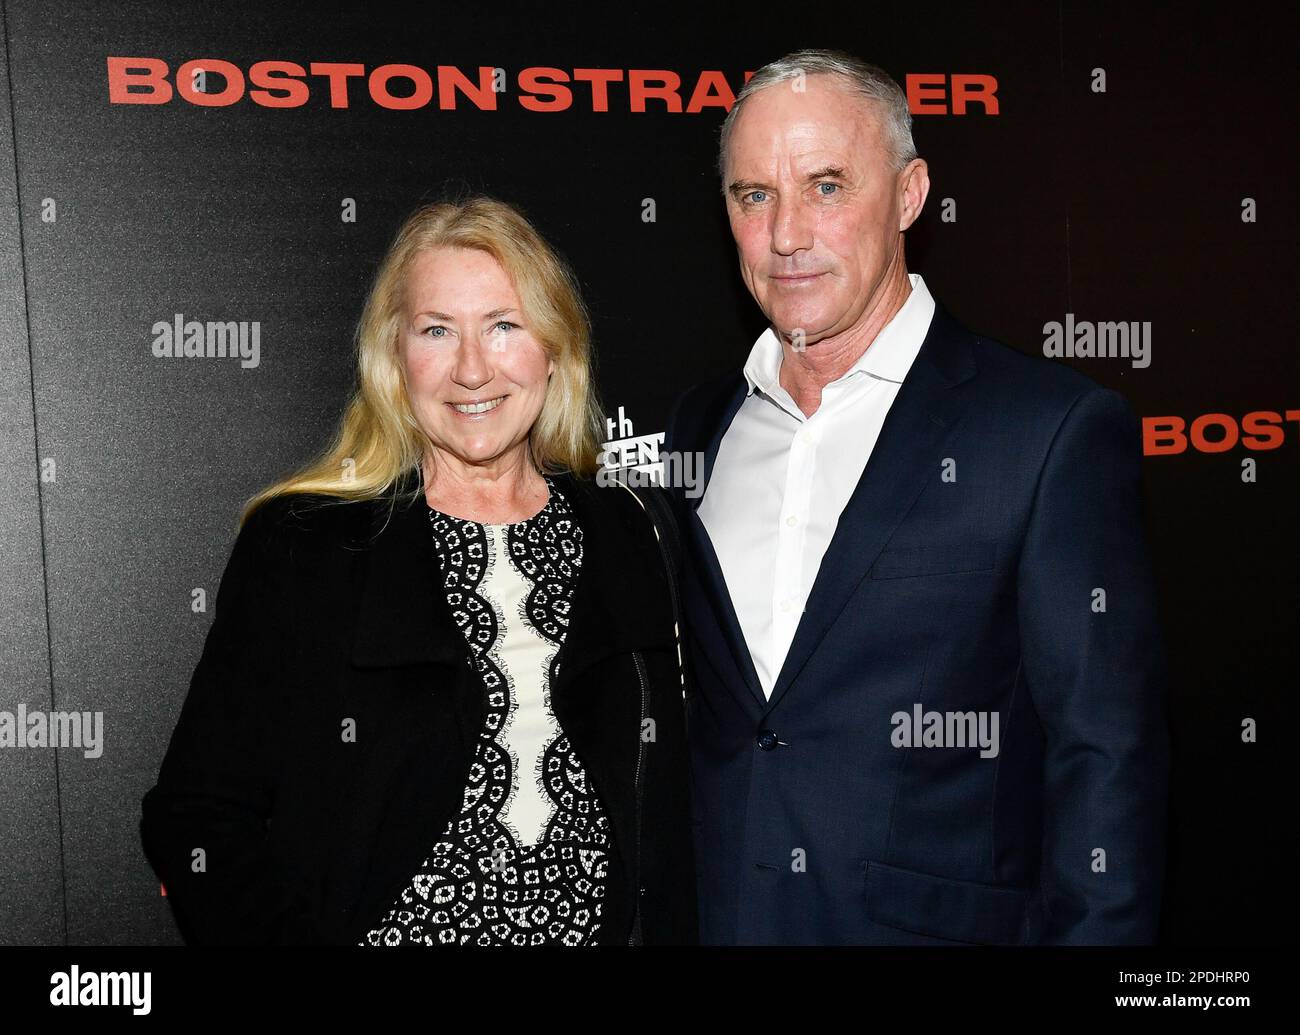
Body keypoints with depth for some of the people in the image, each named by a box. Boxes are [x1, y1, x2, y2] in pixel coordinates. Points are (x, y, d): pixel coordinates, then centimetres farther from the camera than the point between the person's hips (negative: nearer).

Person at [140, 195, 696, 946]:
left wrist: (669, 932, -8)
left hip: (600, 924, 3)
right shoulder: (297, 546, -10)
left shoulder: (621, 537, 0)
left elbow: (663, 801, 3)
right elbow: (197, 819, -10)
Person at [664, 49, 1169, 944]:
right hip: (709, 919, 4)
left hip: (936, 921, -4)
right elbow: (678, 723, 10)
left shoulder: (1059, 432, -11)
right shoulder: (700, 427, 5)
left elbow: (1106, 763, -12)